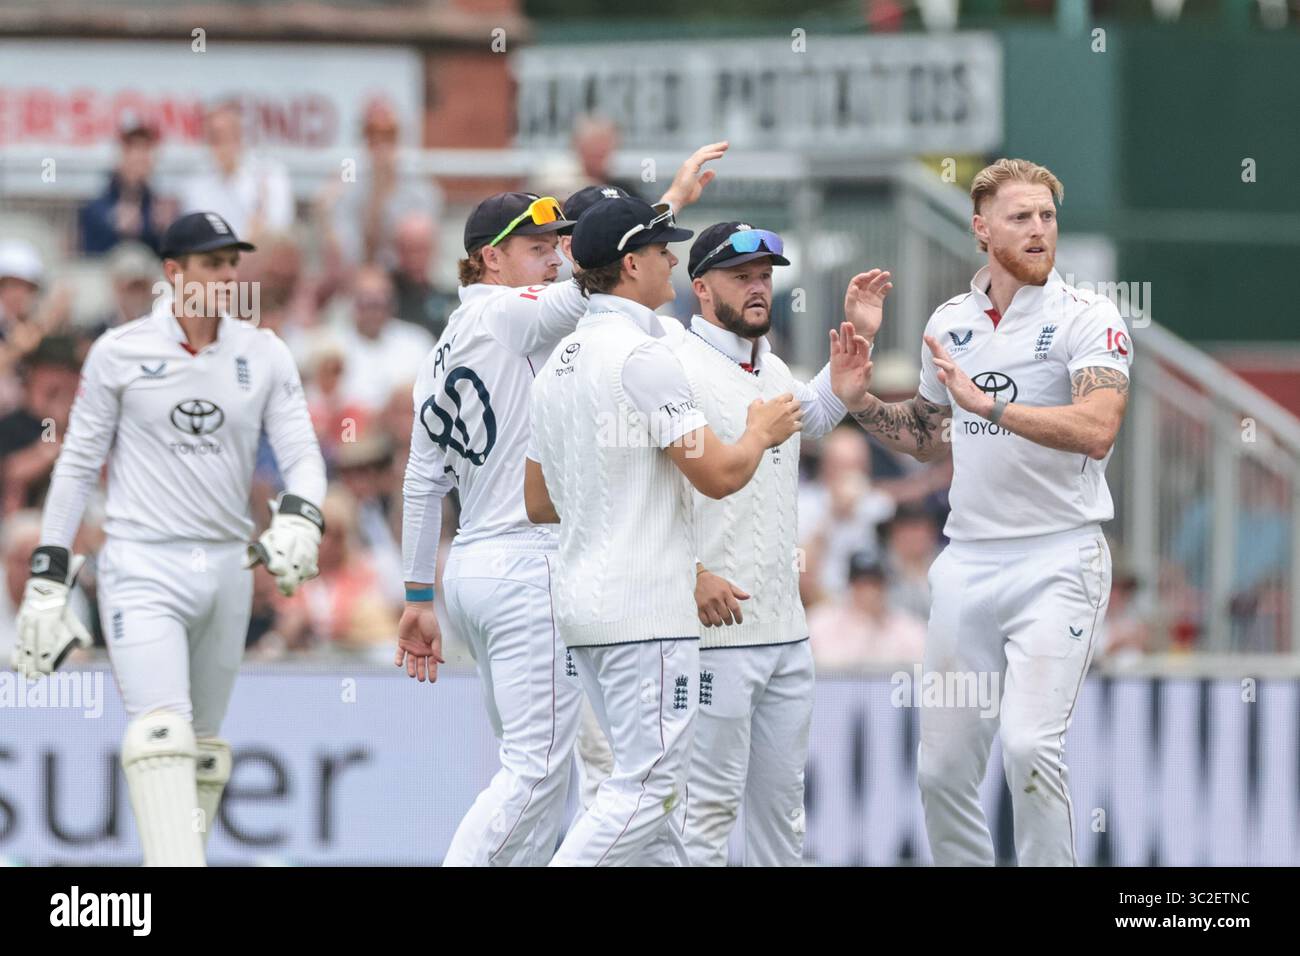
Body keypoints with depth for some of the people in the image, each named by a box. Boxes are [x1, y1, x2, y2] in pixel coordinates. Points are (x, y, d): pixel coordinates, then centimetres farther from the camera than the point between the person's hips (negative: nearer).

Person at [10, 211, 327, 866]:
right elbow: (78, 466, 4)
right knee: (161, 735, -20)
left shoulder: (264, 356, 7)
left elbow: (301, 453, 3)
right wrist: (48, 576, 0)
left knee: (203, 750, 8)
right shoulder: (120, 352, -1)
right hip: (142, 567, -5)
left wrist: (298, 518, -20)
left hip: (227, 567, 5)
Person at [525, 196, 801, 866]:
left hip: (581, 605, 9)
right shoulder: (641, 353, -13)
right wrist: (762, 432, 4)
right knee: (647, 787, -10)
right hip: (646, 608, -9)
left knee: (644, 784, 12)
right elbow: (719, 474, -16)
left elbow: (539, 503, 20)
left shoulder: (558, 364, 14)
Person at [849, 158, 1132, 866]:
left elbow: (1097, 430, -22)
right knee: (942, 768, 4)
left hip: (1057, 560, -6)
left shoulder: (1087, 319, -5)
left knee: (1028, 747, -21)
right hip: (968, 561, 6)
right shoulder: (948, 323, 12)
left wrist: (989, 405, -28)